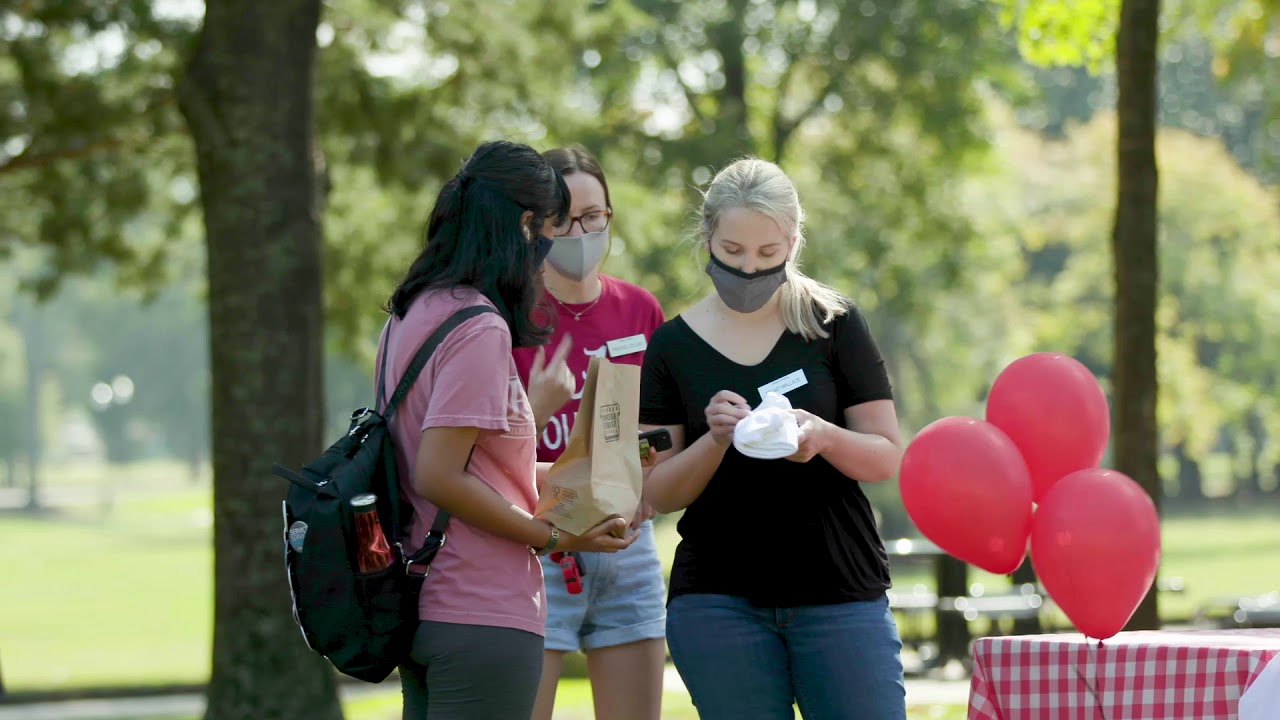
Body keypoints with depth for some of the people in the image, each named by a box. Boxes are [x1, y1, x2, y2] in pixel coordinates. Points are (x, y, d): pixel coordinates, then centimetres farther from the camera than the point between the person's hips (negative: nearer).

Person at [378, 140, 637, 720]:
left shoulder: (410, 316, 12)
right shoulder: (480, 329, -15)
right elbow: (439, 477, -20)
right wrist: (557, 538, -12)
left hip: (421, 605, 9)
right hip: (482, 618, -9)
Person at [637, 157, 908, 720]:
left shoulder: (833, 326, 2)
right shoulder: (674, 346, 5)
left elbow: (887, 458, 2)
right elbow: (659, 493, 2)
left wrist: (824, 437, -20)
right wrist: (715, 440, -17)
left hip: (842, 592, -1)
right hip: (719, 600, 1)